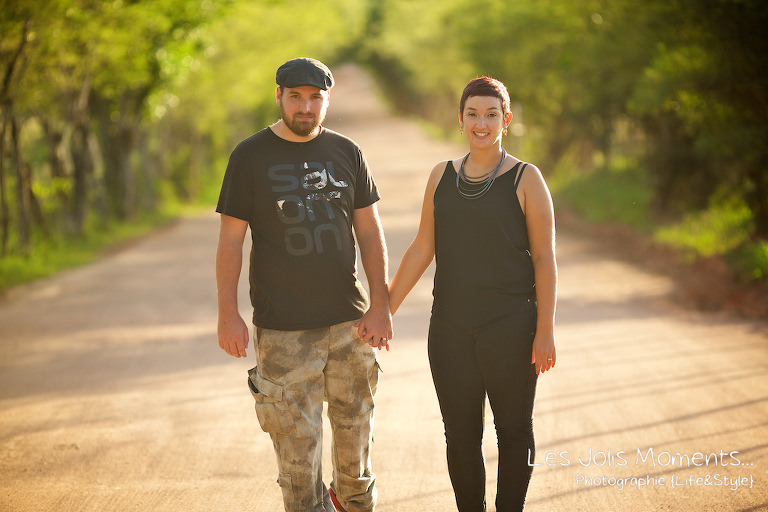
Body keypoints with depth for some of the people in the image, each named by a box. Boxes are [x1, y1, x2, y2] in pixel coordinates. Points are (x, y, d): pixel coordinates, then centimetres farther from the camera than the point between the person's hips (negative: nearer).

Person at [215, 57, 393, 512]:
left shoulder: (346, 152, 7)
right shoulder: (250, 157, -1)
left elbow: (370, 232, 8)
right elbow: (231, 240, -1)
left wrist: (380, 304, 1)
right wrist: (228, 314, -7)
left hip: (349, 320, 3)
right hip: (283, 329, -3)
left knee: (355, 424, 13)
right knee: (297, 438, -3)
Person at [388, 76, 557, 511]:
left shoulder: (525, 179, -3)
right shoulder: (442, 177, 8)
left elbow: (545, 259, -4)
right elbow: (422, 249, 11)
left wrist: (545, 330, -9)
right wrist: (384, 310, 9)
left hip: (510, 327, -3)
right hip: (451, 328, 3)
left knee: (514, 429, 7)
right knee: (460, 435, 8)